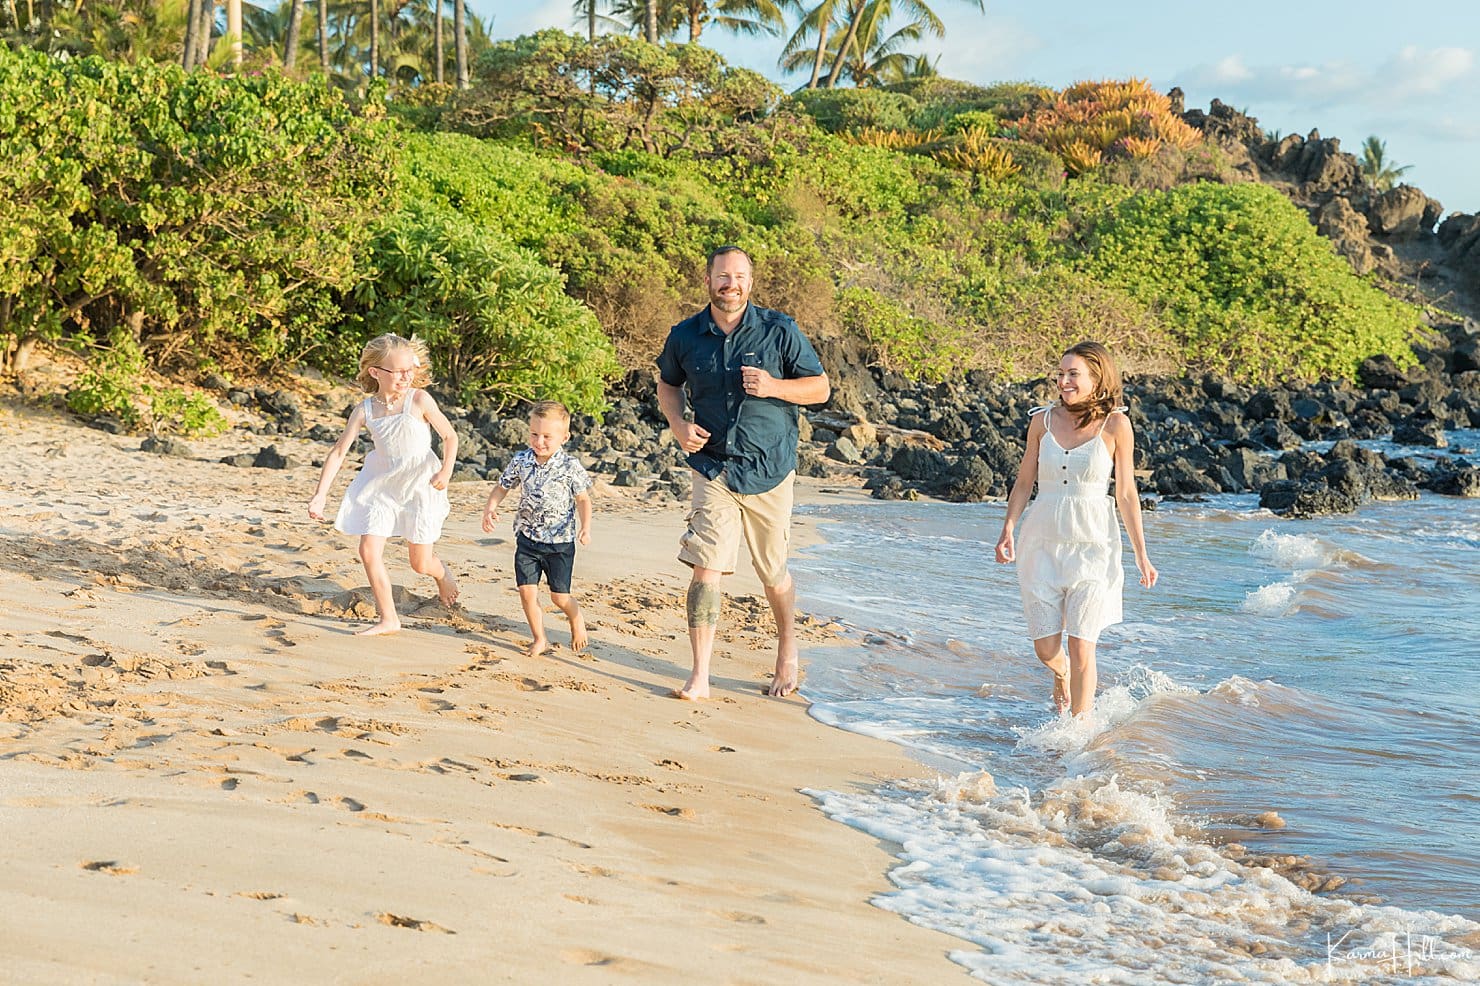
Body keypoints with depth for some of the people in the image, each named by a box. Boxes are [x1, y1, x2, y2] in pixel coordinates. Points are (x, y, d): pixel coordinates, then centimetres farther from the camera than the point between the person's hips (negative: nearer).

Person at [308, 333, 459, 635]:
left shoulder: (419, 400, -15)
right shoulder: (364, 410, -7)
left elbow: (450, 436, -7)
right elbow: (338, 452, -7)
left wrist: (446, 471, -23)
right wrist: (319, 496, -13)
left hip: (419, 483, -3)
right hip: (381, 484, 3)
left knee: (420, 563, 3)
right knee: (369, 550, -7)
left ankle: (442, 574, 42)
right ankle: (388, 619, 7)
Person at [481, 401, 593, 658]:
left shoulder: (570, 467, -10)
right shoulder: (521, 461, -3)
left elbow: (582, 498, -1)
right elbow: (502, 487, 8)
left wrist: (585, 527, -14)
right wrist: (490, 509, -9)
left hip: (560, 542, -3)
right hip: (527, 538, 3)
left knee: (559, 595, 2)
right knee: (526, 591, -2)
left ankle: (577, 621, 34)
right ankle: (540, 639, 15)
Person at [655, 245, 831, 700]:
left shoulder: (779, 330, -5)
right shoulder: (685, 336, 1)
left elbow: (820, 388, 0)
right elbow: (668, 383, 19)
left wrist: (773, 386, -19)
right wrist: (678, 424, 0)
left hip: (769, 470, -1)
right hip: (713, 469, 1)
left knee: (773, 573, 12)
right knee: (706, 569, -11)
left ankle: (787, 651, 37)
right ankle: (700, 677, -6)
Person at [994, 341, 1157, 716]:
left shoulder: (1115, 424, -4)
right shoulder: (1043, 419, 3)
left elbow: (1126, 493, 0)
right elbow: (1024, 481, 9)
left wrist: (1141, 554, -1)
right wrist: (1007, 529, -3)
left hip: (1092, 547, -3)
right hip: (1043, 542, 3)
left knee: (1081, 648, -7)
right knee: (1046, 648, 6)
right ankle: (1061, 674, 43)